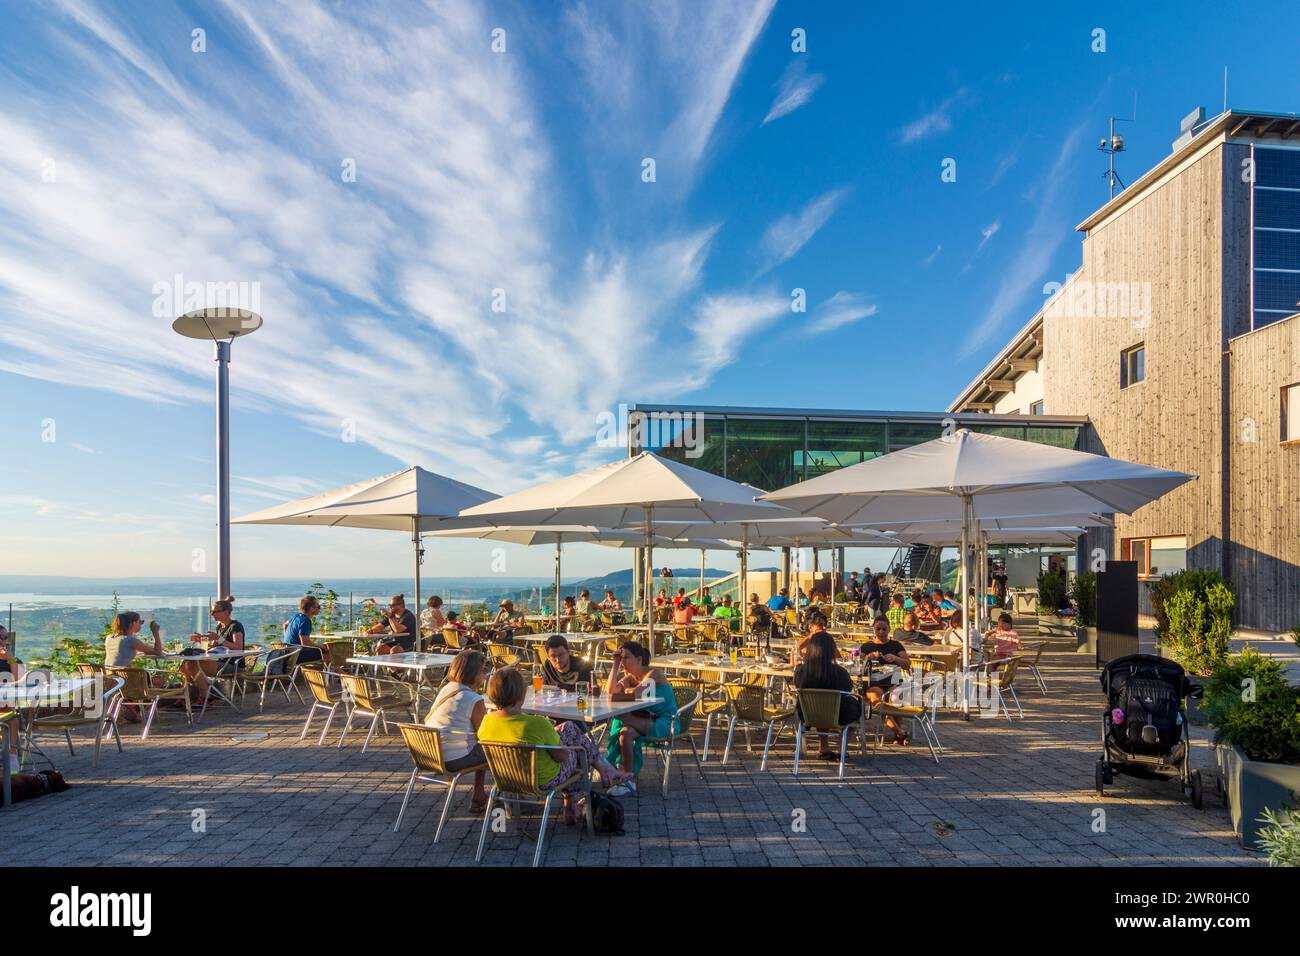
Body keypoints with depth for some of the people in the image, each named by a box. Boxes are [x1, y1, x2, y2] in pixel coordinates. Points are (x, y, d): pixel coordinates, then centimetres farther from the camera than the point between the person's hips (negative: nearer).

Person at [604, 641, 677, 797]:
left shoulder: (654, 673, -14)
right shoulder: (630, 676, 10)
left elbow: (636, 693, -30)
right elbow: (611, 691, -5)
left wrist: (625, 691, -8)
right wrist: (615, 664, -6)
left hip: (665, 722, -8)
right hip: (648, 720, 8)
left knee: (626, 732, -28)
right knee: (625, 730, -22)